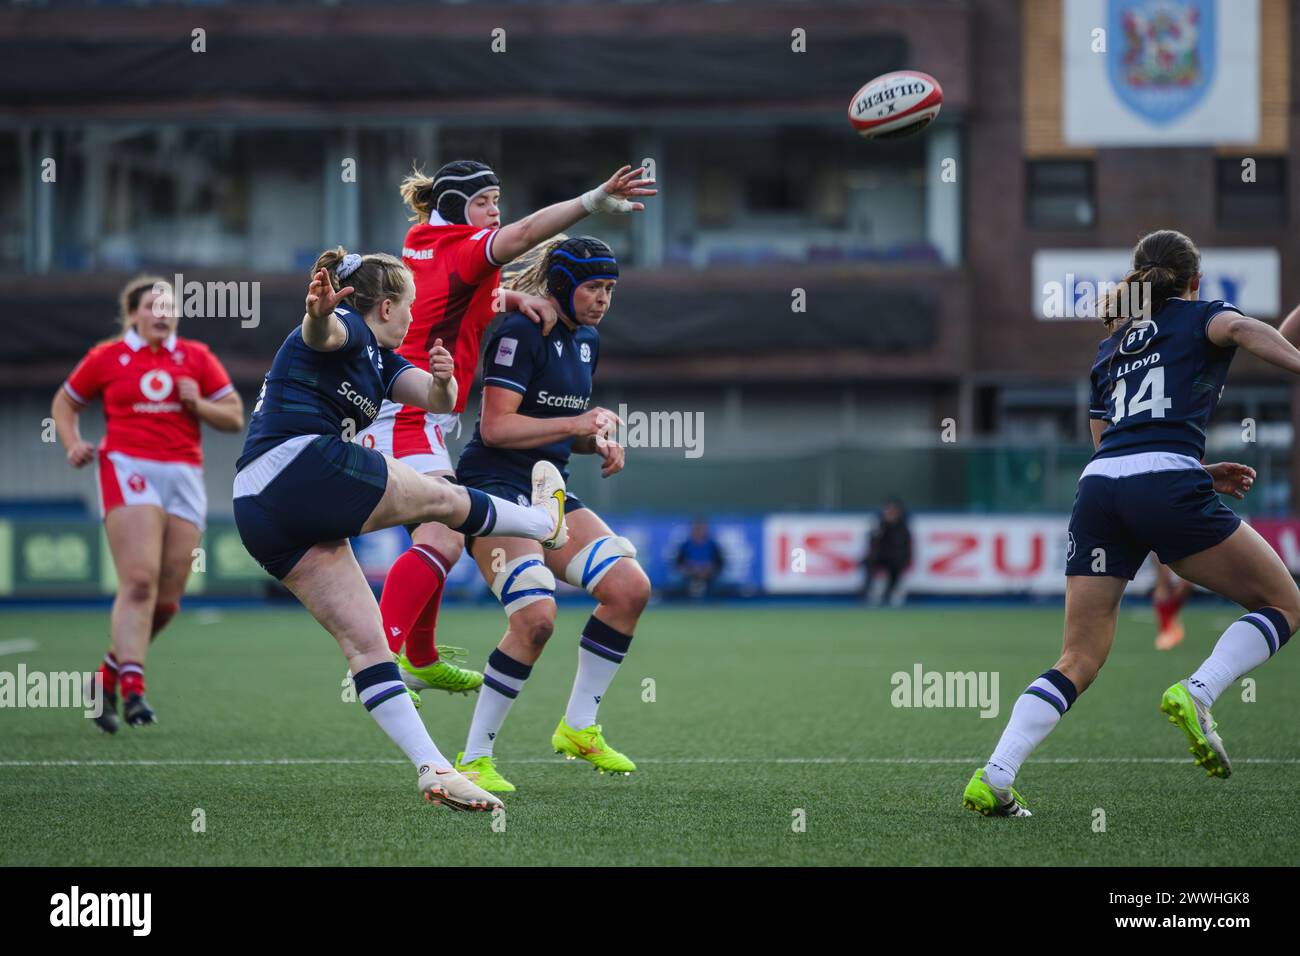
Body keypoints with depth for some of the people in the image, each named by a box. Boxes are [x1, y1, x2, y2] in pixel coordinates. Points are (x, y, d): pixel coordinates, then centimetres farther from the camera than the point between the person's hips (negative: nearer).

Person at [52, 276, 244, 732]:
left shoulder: (196, 358, 12)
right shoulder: (107, 358, 6)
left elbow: (235, 416, 13)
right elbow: (64, 403, 19)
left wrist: (198, 405, -6)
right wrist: (73, 445, 1)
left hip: (184, 476, 4)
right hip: (128, 470, -3)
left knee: (167, 600, 0)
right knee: (139, 582, -20)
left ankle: (109, 675, 19)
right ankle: (133, 689, -23)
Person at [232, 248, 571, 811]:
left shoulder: (379, 360, 26)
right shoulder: (346, 329, -3)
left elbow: (435, 400, 14)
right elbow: (321, 332, -29)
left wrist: (443, 379, -11)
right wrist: (319, 312, -54)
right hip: (304, 464, -11)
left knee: (363, 642, 1)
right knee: (447, 499, 6)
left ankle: (433, 768, -4)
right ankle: (545, 519, 32)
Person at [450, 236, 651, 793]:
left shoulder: (586, 341, 14)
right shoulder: (521, 332, -13)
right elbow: (495, 427, -19)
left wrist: (600, 444, 4)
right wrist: (577, 423, -20)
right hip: (494, 489, -9)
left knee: (630, 587, -5)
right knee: (536, 616, -25)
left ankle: (578, 727, 8)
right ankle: (473, 759, -13)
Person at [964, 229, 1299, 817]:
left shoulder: (1108, 349, 31)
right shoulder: (1200, 317, 16)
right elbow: (1242, 330, -8)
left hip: (1098, 484, 5)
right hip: (1167, 487, -5)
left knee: (1079, 660, 6)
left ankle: (994, 777, -11)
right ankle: (1197, 693, -14)